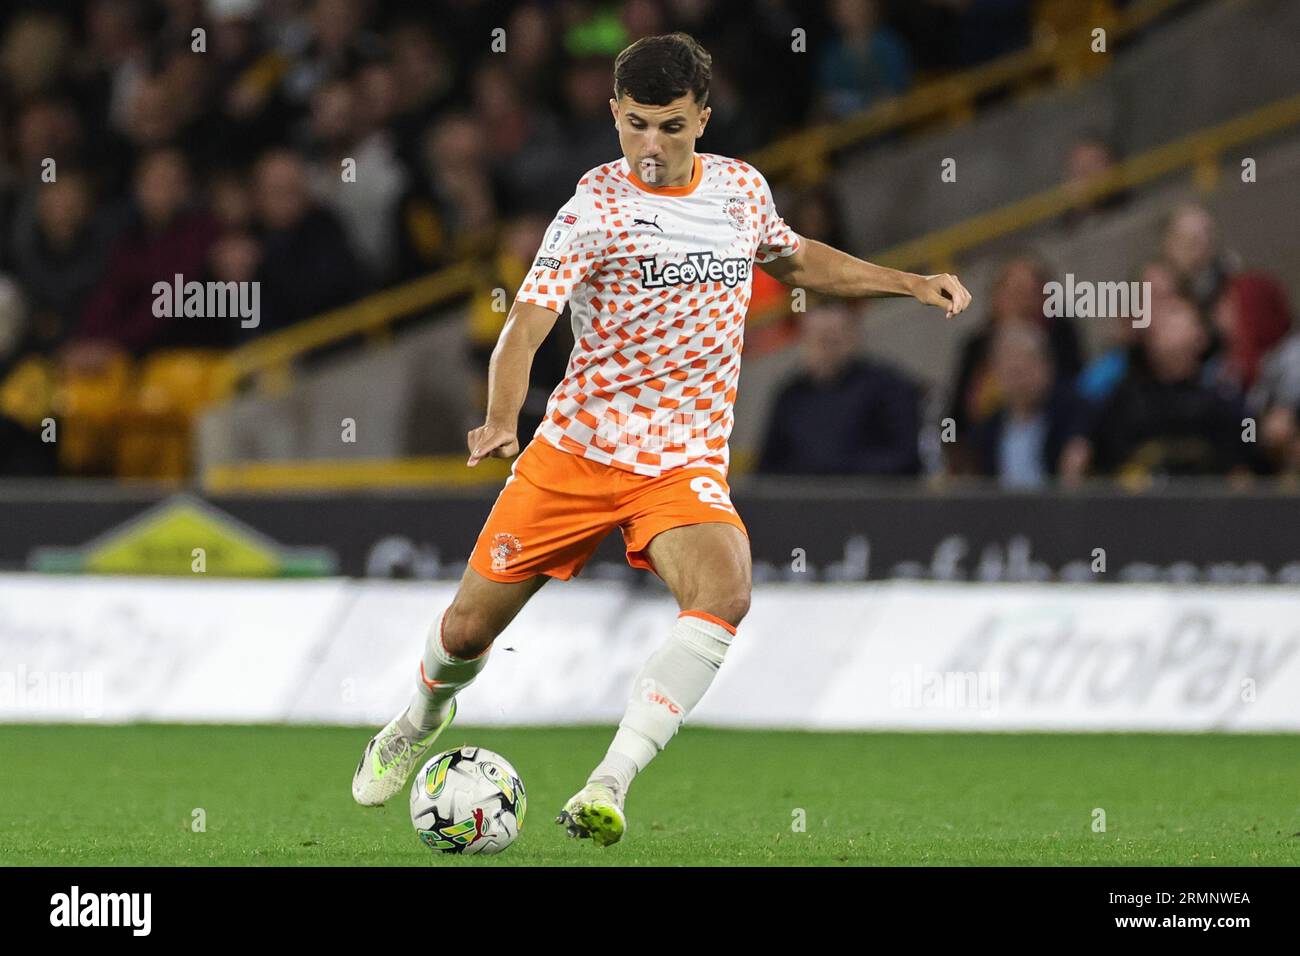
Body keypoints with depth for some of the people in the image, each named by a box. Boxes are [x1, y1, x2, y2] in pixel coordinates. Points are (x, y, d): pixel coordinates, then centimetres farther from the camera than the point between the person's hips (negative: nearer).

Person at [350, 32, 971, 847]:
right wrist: (502, 420, -39)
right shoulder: (597, 205, -12)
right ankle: (425, 719, 43)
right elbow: (529, 320, -22)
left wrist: (909, 283, 21)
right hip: (576, 449, -2)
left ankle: (609, 785, -33)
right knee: (467, 630, 6)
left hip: (685, 465, 2)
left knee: (725, 594, -30)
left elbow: (793, 259, 27)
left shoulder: (742, 188, 4)